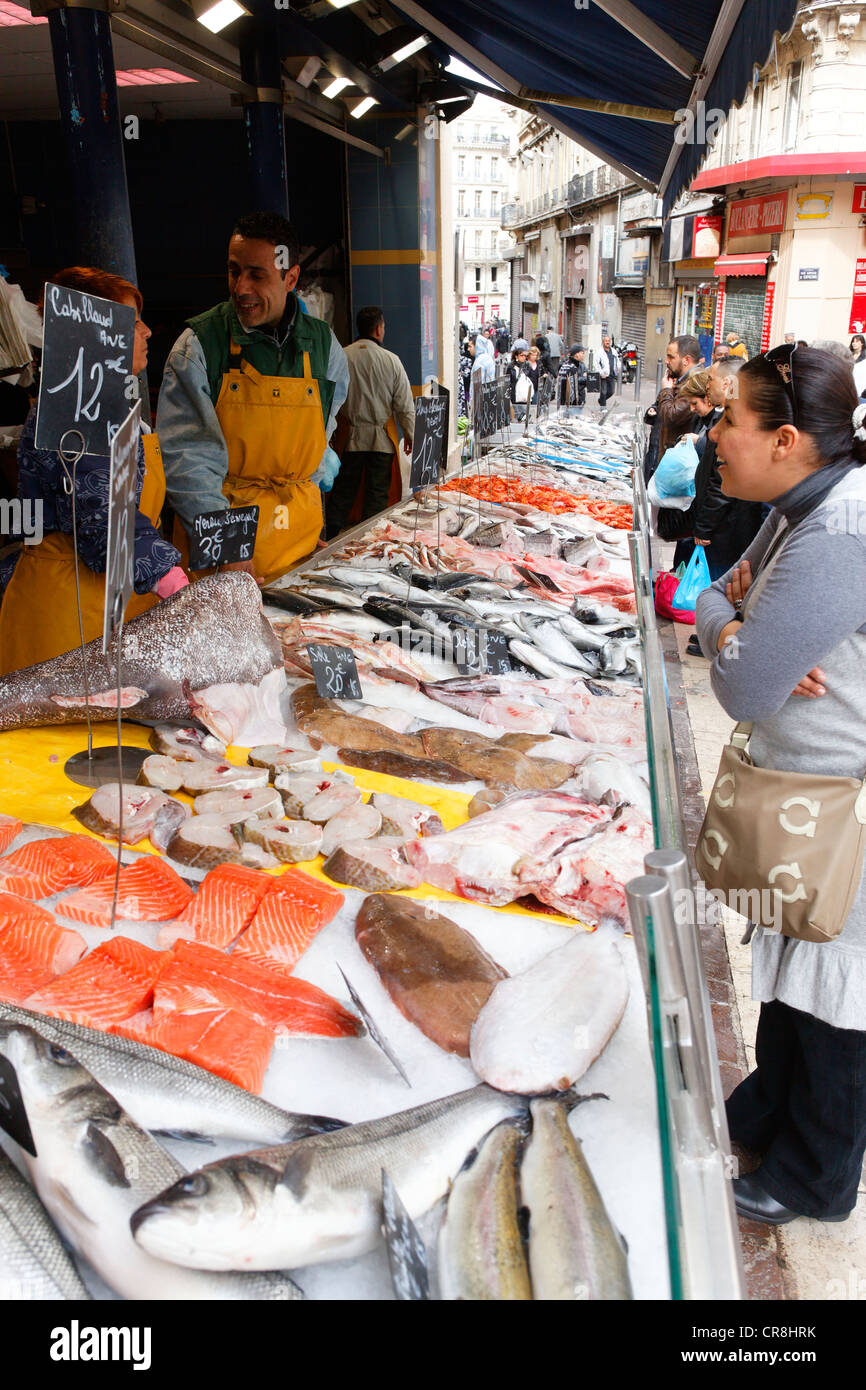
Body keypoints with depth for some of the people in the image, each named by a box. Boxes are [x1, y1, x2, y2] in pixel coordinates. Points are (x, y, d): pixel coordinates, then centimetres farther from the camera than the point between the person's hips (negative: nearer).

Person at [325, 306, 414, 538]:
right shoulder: (391, 360, -6)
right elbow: (404, 405, -2)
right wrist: (410, 435, 11)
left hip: (350, 436, 1)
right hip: (380, 438, -1)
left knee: (342, 492, 9)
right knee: (377, 493, 7)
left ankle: (330, 538, 10)